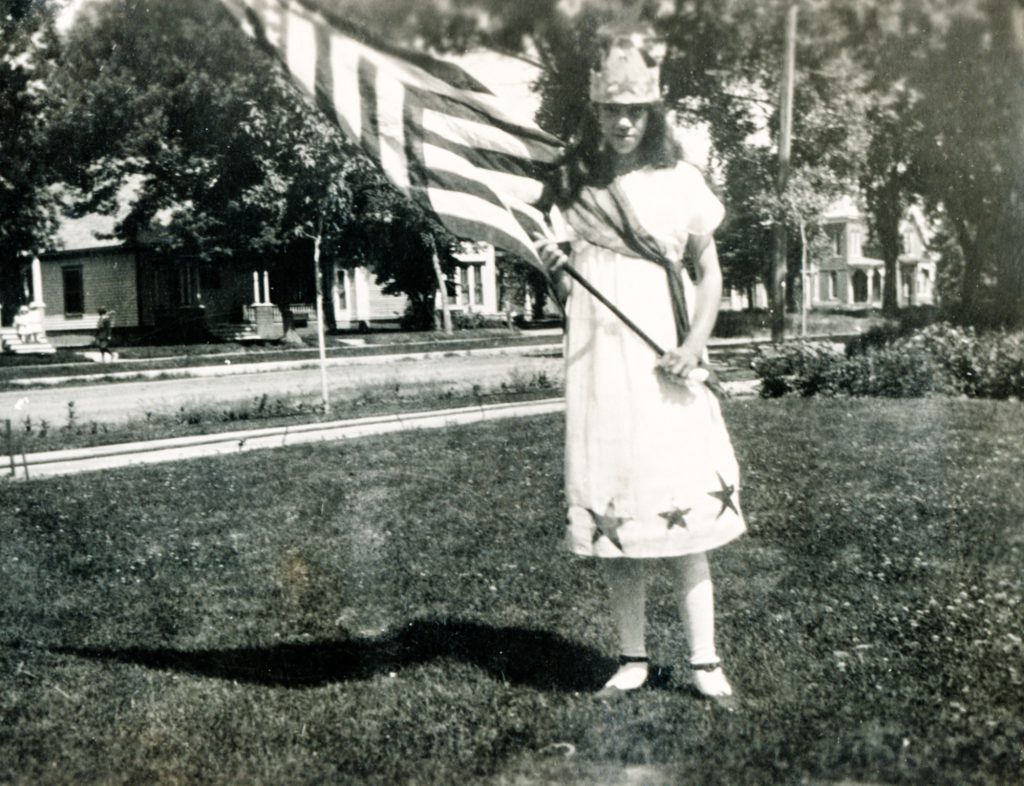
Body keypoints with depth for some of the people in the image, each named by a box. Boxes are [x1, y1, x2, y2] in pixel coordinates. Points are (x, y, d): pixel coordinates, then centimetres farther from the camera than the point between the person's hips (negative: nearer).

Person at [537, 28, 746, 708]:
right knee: (611, 510, 5)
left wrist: (694, 345, -8)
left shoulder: (680, 181, 4)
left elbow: (711, 273, 7)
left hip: (665, 367, -2)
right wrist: (553, 266, -11)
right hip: (599, 367, 2)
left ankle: (705, 659, 9)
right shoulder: (573, 186, 8)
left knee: (684, 507, -2)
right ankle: (633, 658, 18)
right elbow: (568, 290, 12)